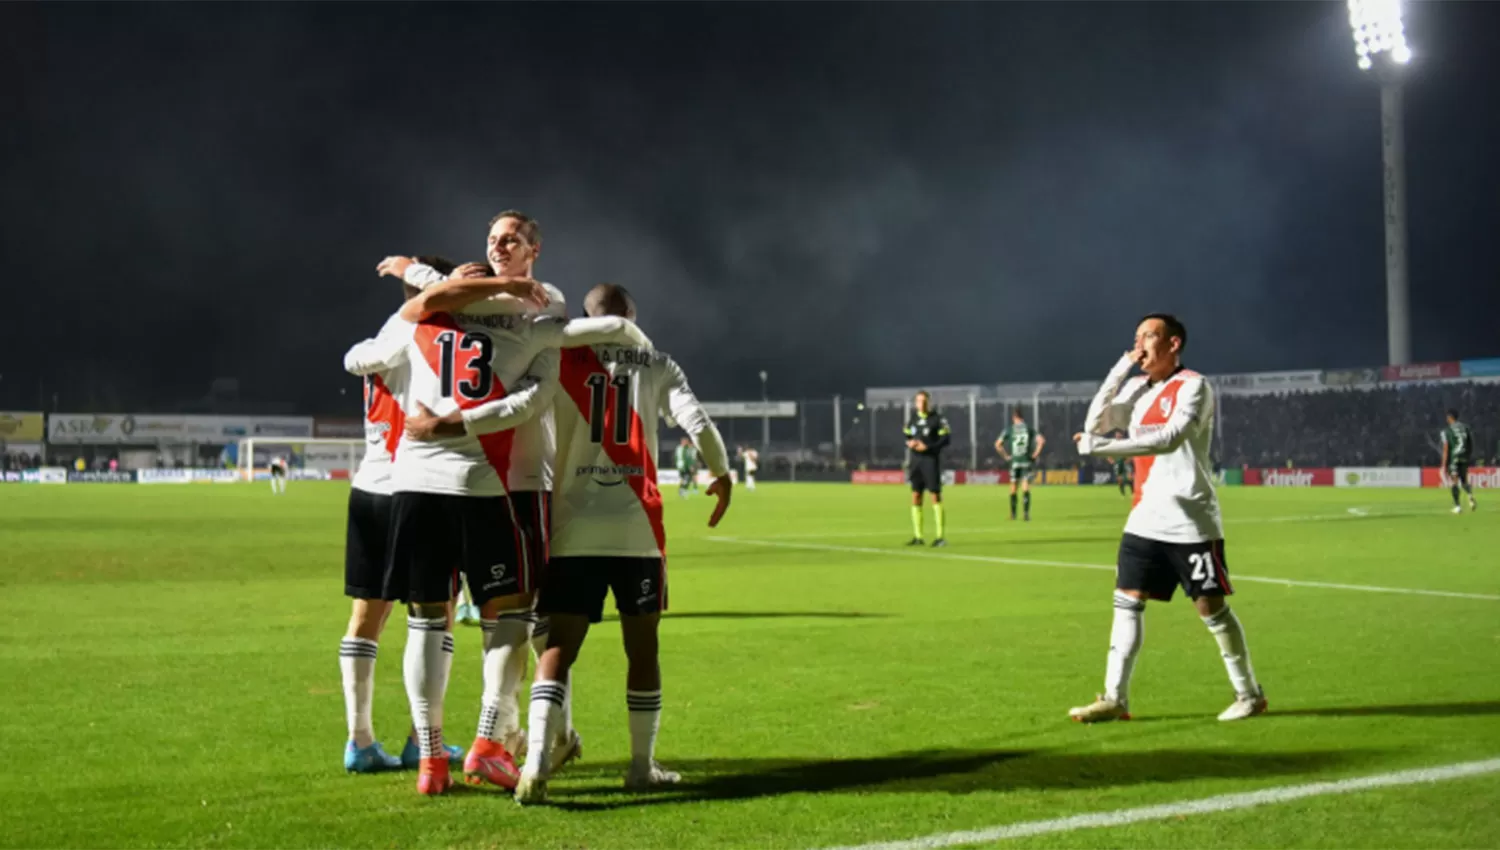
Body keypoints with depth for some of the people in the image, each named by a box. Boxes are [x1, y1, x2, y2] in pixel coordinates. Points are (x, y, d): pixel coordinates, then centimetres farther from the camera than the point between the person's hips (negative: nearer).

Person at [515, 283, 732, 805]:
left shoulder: (563, 361, 6)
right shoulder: (657, 366, 7)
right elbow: (697, 422, -2)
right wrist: (721, 474, 13)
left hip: (574, 530, 0)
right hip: (637, 528, 0)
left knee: (560, 646, 0)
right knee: (642, 646, 12)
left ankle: (536, 764, -16)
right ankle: (642, 767, 19)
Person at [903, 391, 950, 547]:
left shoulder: (938, 419, -7)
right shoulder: (913, 418, 10)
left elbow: (946, 439, -10)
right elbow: (907, 436, 16)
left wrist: (927, 446, -18)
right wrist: (909, 443, -7)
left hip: (931, 460, -6)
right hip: (916, 460, 6)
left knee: (936, 496, -6)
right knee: (916, 496, 5)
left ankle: (940, 536, -2)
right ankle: (918, 537, 12)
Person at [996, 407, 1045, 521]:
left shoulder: (1009, 429, 0)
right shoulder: (1029, 429, 1)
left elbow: (998, 445, -5)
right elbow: (1041, 440, -11)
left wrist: (1006, 456, 5)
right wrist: (1036, 453, -2)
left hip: (1014, 462, 0)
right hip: (1027, 462, 0)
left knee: (1013, 488, 13)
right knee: (1026, 488, -4)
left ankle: (1013, 514, 20)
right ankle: (1026, 512, -18)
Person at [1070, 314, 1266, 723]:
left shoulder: (1193, 386, -10)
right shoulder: (1137, 388, 11)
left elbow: (1169, 438, -25)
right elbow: (1094, 424, 0)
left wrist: (1102, 447, -28)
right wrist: (1120, 369, -6)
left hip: (1190, 523, -7)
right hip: (1145, 520, 7)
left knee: (1211, 607, -2)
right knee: (1126, 602, 3)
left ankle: (1249, 694, 13)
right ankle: (1114, 699, 6)